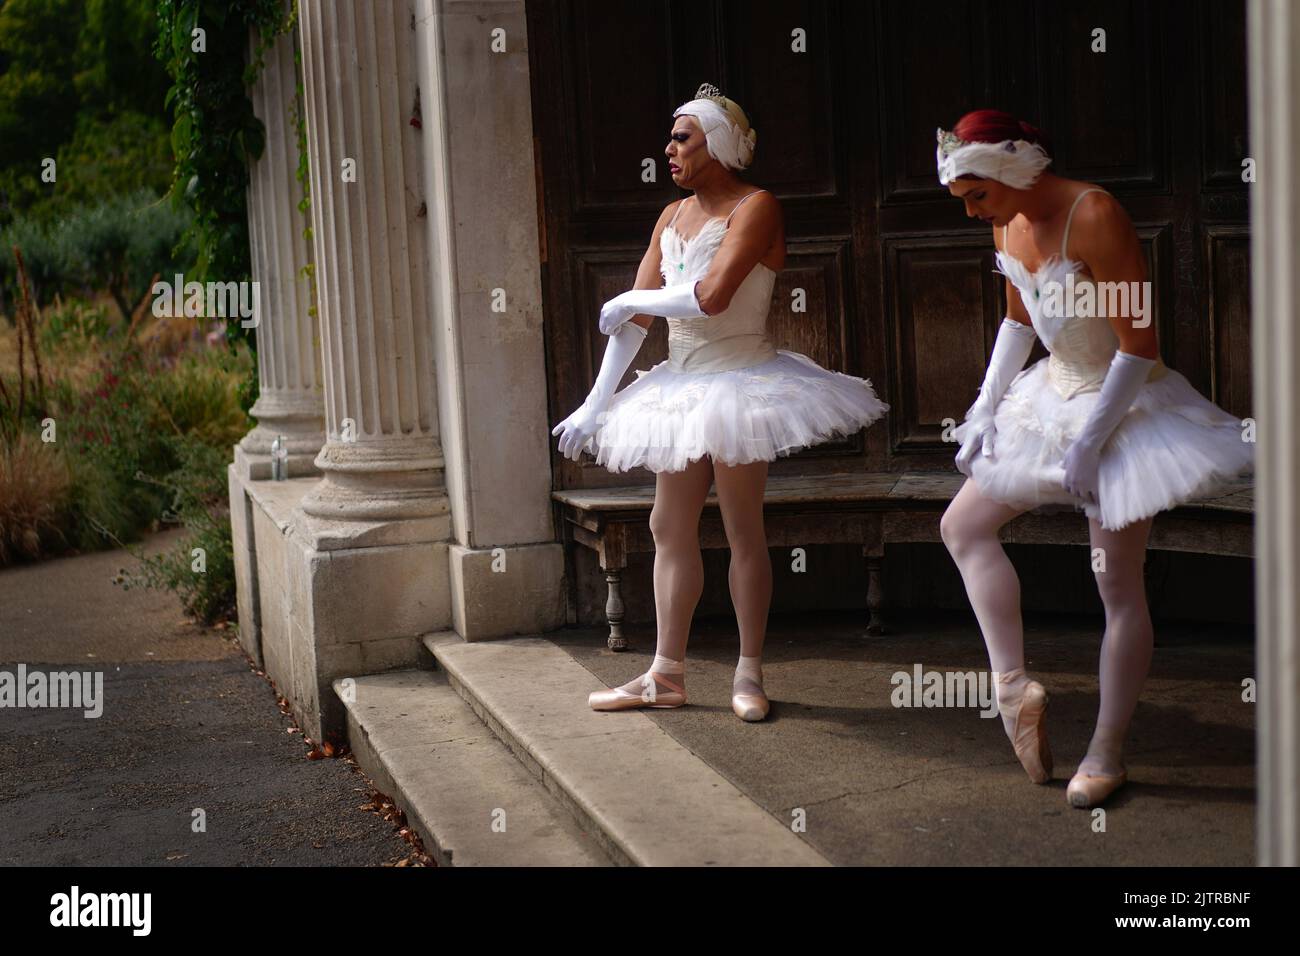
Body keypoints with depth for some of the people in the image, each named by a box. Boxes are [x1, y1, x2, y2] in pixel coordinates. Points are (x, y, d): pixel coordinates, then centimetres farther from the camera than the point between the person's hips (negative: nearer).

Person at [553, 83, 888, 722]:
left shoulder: (754, 207, -10)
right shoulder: (673, 217, 13)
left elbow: (711, 297, -24)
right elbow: (634, 316, 12)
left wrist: (634, 301, -9)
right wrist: (596, 402, 8)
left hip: (739, 380, -8)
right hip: (682, 384, 8)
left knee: (743, 530, -1)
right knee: (670, 527, 8)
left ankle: (749, 674, 10)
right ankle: (665, 676, 16)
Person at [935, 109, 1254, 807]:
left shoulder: (1093, 217, -25)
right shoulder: (1008, 223, 0)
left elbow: (1139, 344, -24)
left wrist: (1090, 442, -22)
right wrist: (985, 410, 7)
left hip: (1126, 405, -9)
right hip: (1054, 394, 9)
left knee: (1118, 584, -1)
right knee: (962, 525, 6)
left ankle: (1106, 754, 8)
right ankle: (1013, 686, 9)